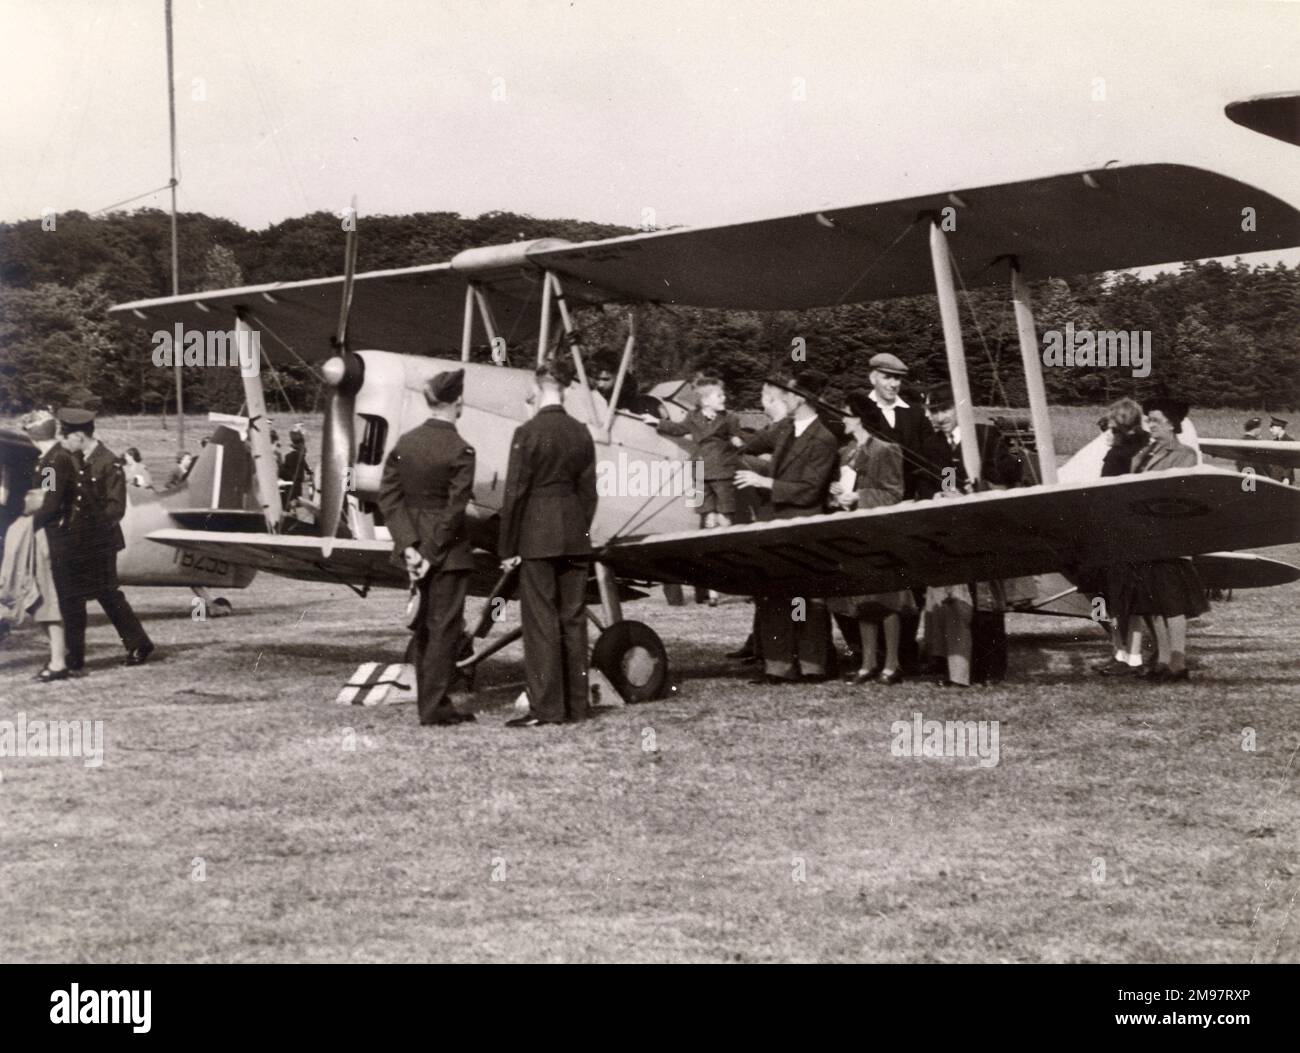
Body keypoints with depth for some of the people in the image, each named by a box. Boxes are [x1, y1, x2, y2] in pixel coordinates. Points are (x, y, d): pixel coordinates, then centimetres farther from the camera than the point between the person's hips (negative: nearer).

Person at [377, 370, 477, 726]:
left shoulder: (405, 443, 2)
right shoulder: (460, 450, -15)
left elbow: (389, 495, -1)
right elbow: (455, 509, -18)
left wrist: (409, 545, -6)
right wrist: (432, 553, -12)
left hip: (415, 545, 6)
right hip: (448, 549, -6)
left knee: (425, 625, 16)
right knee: (445, 626, 2)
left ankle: (429, 701, 24)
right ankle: (434, 707, 3)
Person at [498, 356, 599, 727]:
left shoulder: (528, 432, -10)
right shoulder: (581, 434, 6)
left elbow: (515, 492, -10)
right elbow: (588, 491, 9)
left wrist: (507, 548, -5)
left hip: (537, 535, -5)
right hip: (574, 536, 5)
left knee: (541, 620, -2)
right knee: (573, 618, 10)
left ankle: (546, 707, -2)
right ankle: (575, 705, 13)